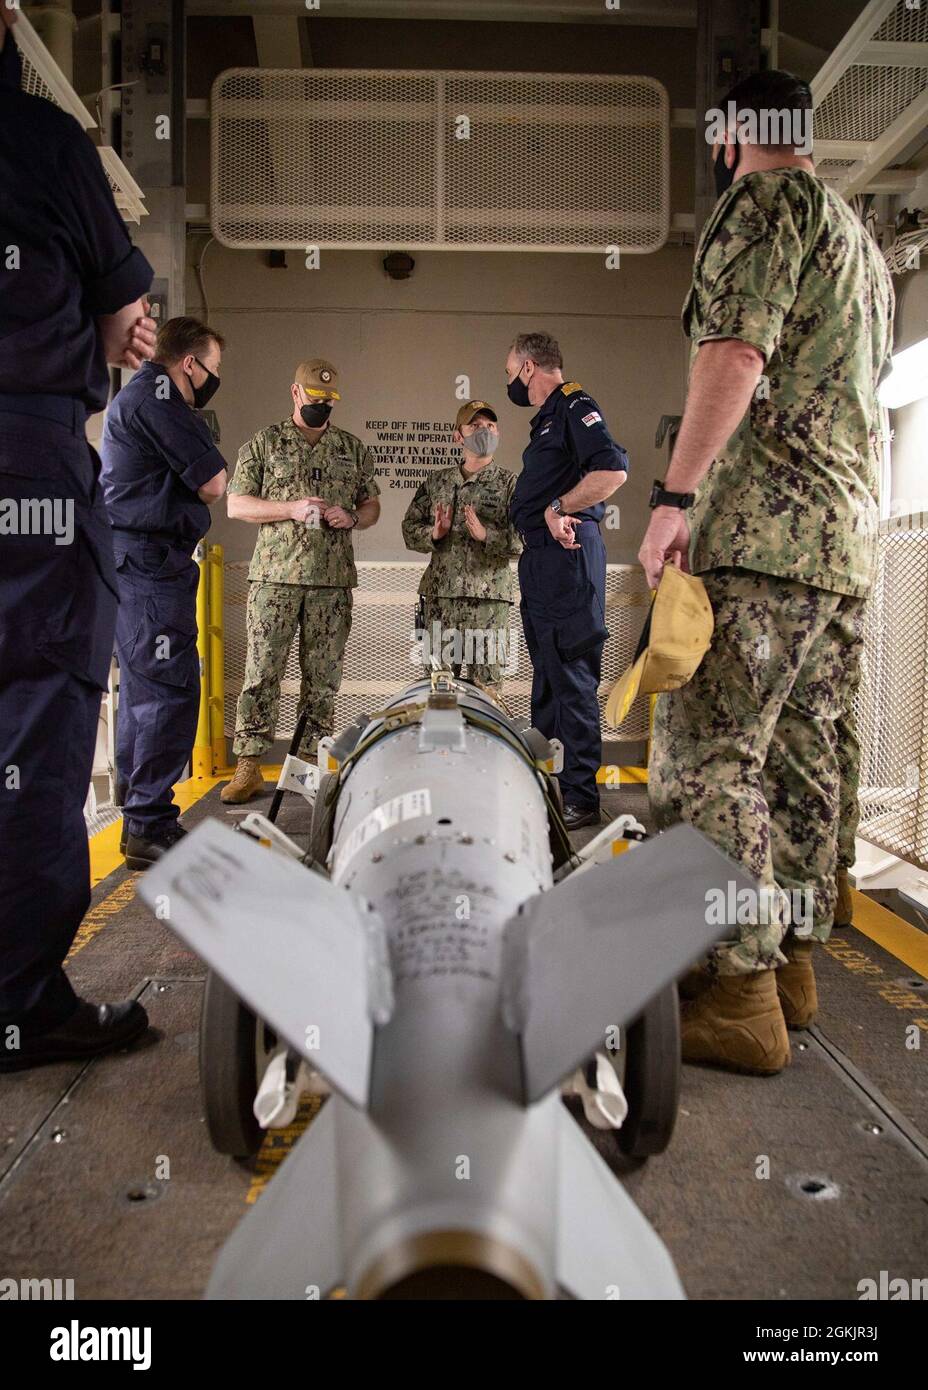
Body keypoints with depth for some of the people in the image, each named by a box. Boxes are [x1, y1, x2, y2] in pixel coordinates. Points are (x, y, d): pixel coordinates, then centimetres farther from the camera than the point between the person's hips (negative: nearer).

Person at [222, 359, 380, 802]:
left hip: (333, 580, 2)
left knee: (323, 677, 5)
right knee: (261, 671, -5)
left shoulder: (354, 449, 16)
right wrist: (291, 508, -10)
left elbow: (372, 507, 19)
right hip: (275, 576, -2)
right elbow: (236, 504, 4)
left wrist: (351, 518, -5)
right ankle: (249, 765, 1)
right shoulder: (263, 443, 8)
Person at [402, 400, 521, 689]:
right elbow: (409, 527, 13)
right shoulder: (436, 481, 14)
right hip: (440, 594, 3)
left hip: (488, 597, -3)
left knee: (487, 682, -1)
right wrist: (433, 534, -8)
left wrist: (486, 535, -21)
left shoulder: (509, 483, 4)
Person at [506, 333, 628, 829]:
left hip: (567, 557, -10)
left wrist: (557, 508, -17)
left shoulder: (574, 406, -5)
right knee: (547, 676, 13)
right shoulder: (546, 419, 24)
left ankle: (580, 799, -5)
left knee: (572, 678, -9)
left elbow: (613, 470, -21)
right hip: (539, 559, 10)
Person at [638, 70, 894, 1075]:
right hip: (847, 538, 10)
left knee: (707, 752, -10)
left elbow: (736, 351, -15)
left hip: (758, 532, -9)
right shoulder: (864, 247, 29)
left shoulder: (769, 199, 1)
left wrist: (674, 495, -20)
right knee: (800, 751, 10)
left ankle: (740, 996, -9)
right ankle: (792, 963, 18)